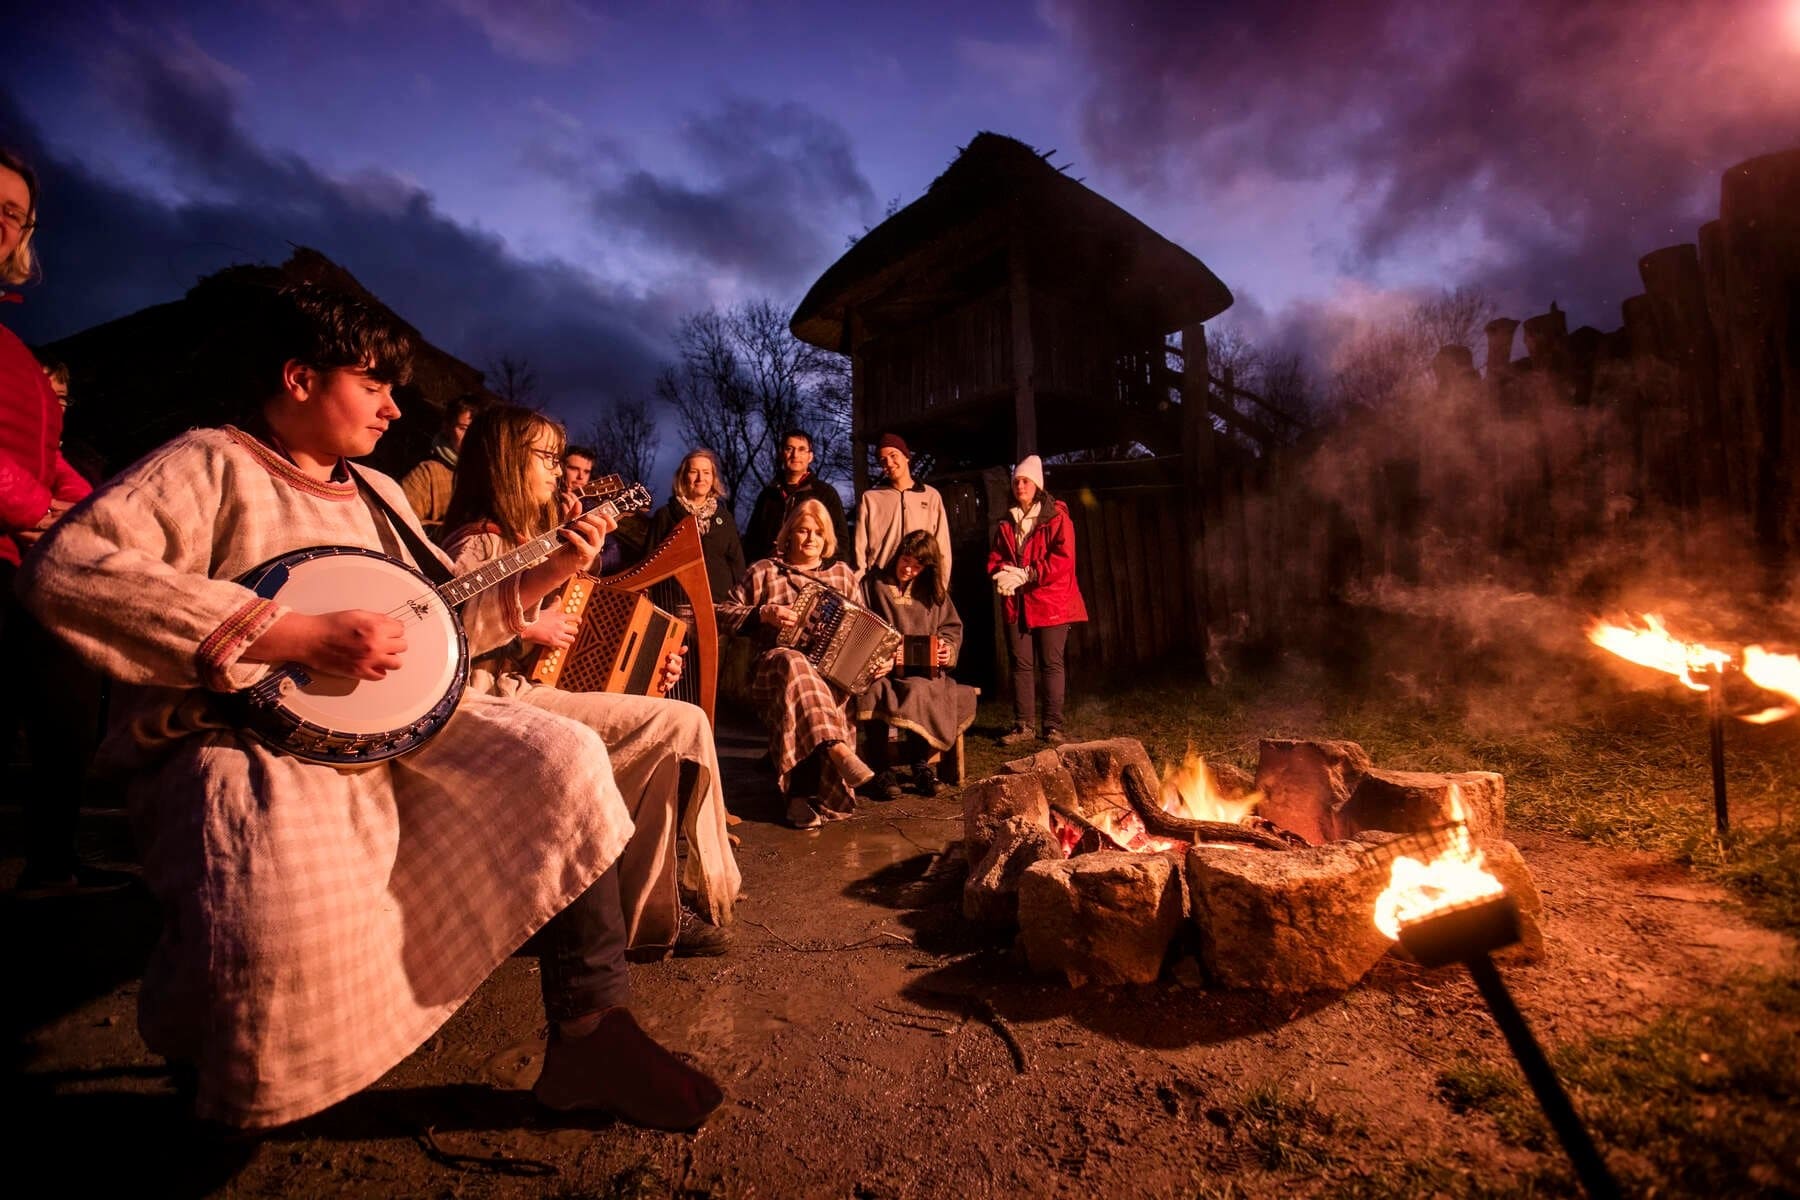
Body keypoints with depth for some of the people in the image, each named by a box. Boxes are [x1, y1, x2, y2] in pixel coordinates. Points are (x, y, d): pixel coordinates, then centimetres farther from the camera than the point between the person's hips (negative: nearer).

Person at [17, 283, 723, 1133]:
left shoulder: (377, 494, 19)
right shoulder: (211, 465, -4)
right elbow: (63, 570, -21)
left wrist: (542, 577, 8)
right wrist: (295, 633, -25)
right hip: (248, 743, -7)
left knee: (561, 759, -11)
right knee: (289, 934, -34)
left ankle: (590, 1032, -4)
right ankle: (210, 1072, 8)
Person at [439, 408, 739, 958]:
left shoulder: (532, 540, 21)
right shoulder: (477, 542, -6)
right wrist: (526, 626, -17)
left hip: (538, 689, 9)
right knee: (683, 723, -18)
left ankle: (650, 916, -3)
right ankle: (708, 887, -4)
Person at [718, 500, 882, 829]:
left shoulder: (843, 574, 18)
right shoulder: (764, 571, 11)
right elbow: (722, 614, 5)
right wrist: (764, 614, -12)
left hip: (835, 673, 2)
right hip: (776, 669, -2)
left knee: (832, 702, -35)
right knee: (793, 662, -39)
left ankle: (798, 795, -31)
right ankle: (839, 750, -50)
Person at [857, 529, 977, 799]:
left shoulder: (933, 590, 20)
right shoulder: (873, 583, 11)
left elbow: (952, 626, 22)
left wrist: (948, 648, 0)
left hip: (924, 669, 2)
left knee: (917, 690, -36)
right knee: (874, 690, -37)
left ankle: (921, 763, -15)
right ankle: (881, 769, -24)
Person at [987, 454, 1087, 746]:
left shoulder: (1056, 517, -1)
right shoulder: (1006, 522, 15)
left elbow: (1063, 558, -11)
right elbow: (994, 558, 13)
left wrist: (1025, 575, -17)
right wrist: (1003, 574, -10)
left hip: (1050, 601, -4)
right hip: (1015, 604, 4)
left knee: (1051, 664, 0)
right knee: (1021, 664, 6)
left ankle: (1053, 727, 8)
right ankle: (1023, 725, 13)